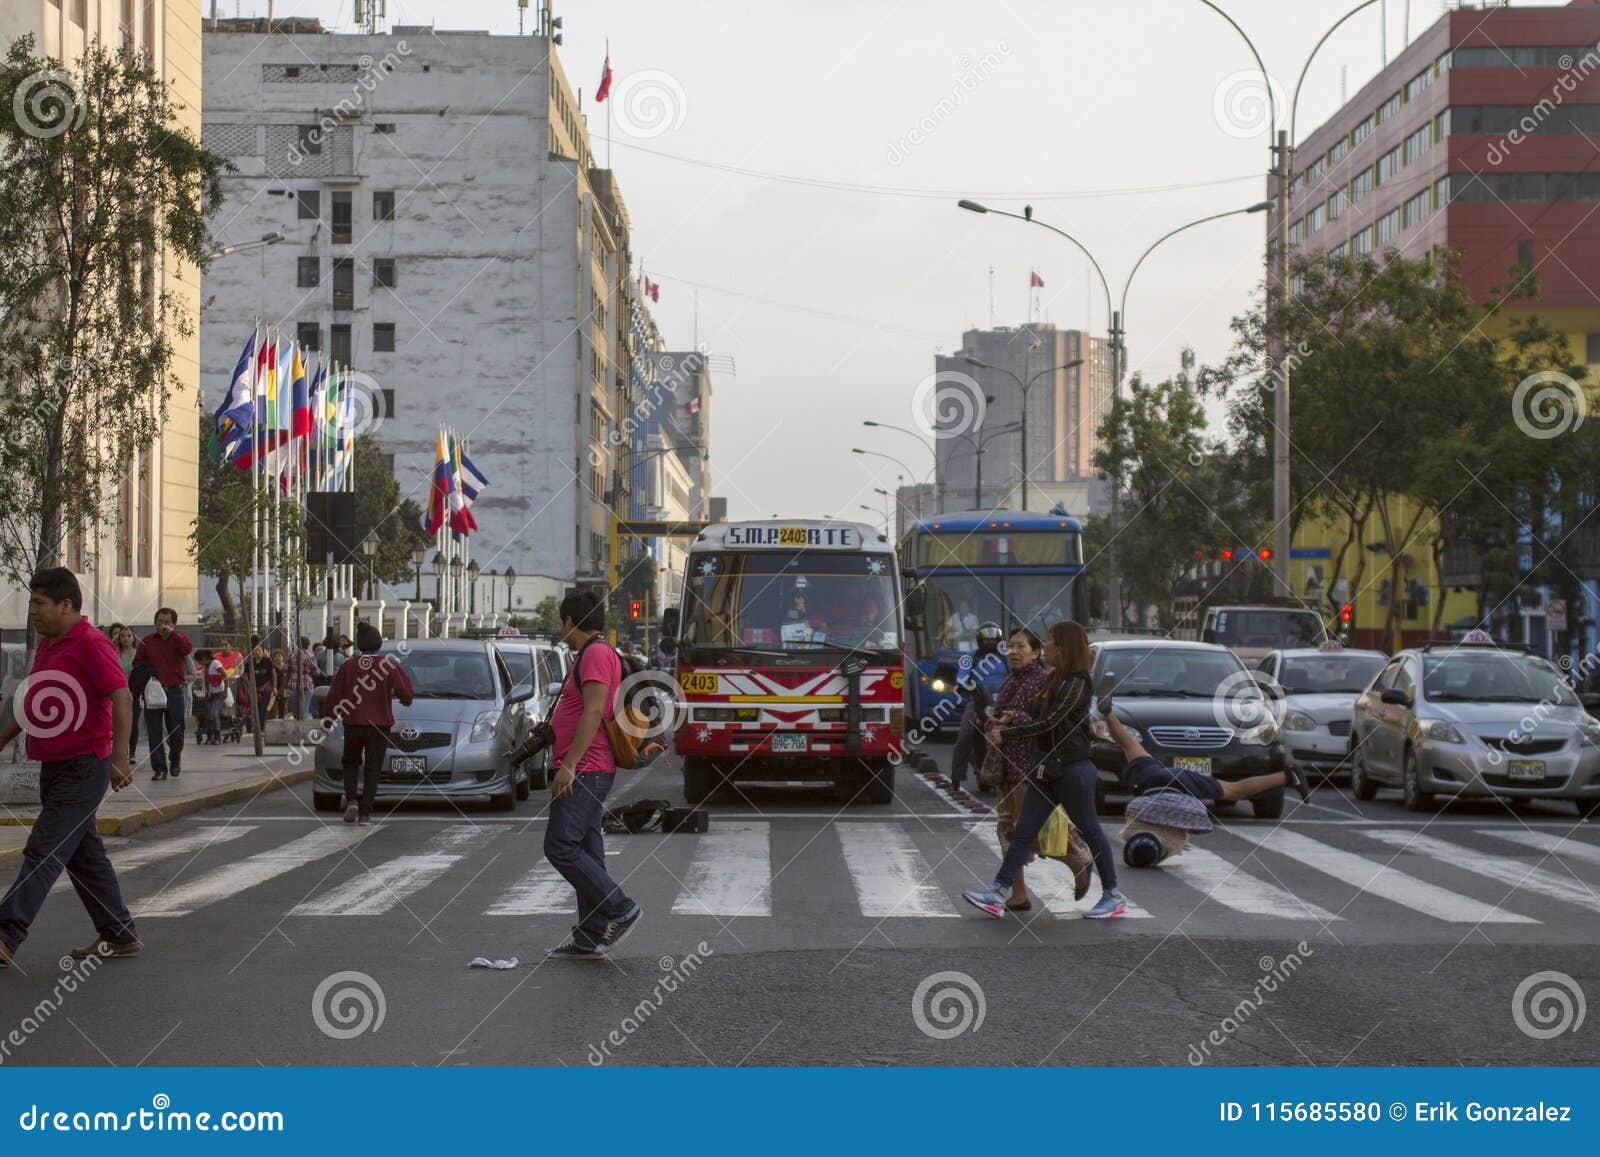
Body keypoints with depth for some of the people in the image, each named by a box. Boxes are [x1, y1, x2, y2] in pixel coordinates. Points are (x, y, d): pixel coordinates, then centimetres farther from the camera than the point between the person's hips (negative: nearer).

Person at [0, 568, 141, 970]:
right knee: (84, 854, 13)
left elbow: (122, 698, -19)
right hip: (54, 767, 9)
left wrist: (119, 759, -25)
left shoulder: (91, 644, -13)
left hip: (83, 767, -9)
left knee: (43, 852, -12)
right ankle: (119, 936, 21)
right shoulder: (47, 645, 15)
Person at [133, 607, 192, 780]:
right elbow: (137, 664, 10)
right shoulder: (147, 641, 8)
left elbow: (188, 649, -18)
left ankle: (175, 761, 27)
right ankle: (159, 769, -1)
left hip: (174, 691, -1)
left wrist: (172, 633, -16)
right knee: (154, 732, -4)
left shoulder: (179, 638, 5)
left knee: (176, 730, 5)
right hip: (153, 693, 1)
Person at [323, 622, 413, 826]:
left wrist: (328, 717, 16)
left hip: (353, 724, 1)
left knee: (350, 763, 19)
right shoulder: (389, 665, -7)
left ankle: (351, 800, -2)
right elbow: (406, 694, -8)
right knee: (372, 769, 6)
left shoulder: (349, 666, -3)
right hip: (379, 724, -1)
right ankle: (365, 813, -1)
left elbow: (334, 695, 1)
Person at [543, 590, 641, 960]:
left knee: (560, 847, -13)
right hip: (584, 773, 11)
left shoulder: (596, 654, -12)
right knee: (585, 852, 9)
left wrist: (569, 765, -23)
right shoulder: (590, 655, 21)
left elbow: (594, 712, -20)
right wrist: (568, 765, 24)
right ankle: (590, 938, 10)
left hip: (584, 772, -11)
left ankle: (620, 911, -10)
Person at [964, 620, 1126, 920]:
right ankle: (998, 894, -3)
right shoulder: (1053, 680, 15)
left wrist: (1006, 734, -17)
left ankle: (1114, 896, 15)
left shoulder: (1077, 683, -14)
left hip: (1072, 769, -9)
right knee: (1023, 832, 1)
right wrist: (1012, 722, 4)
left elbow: (1050, 721, -20)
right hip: (1046, 769, 9)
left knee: (1090, 831, 3)